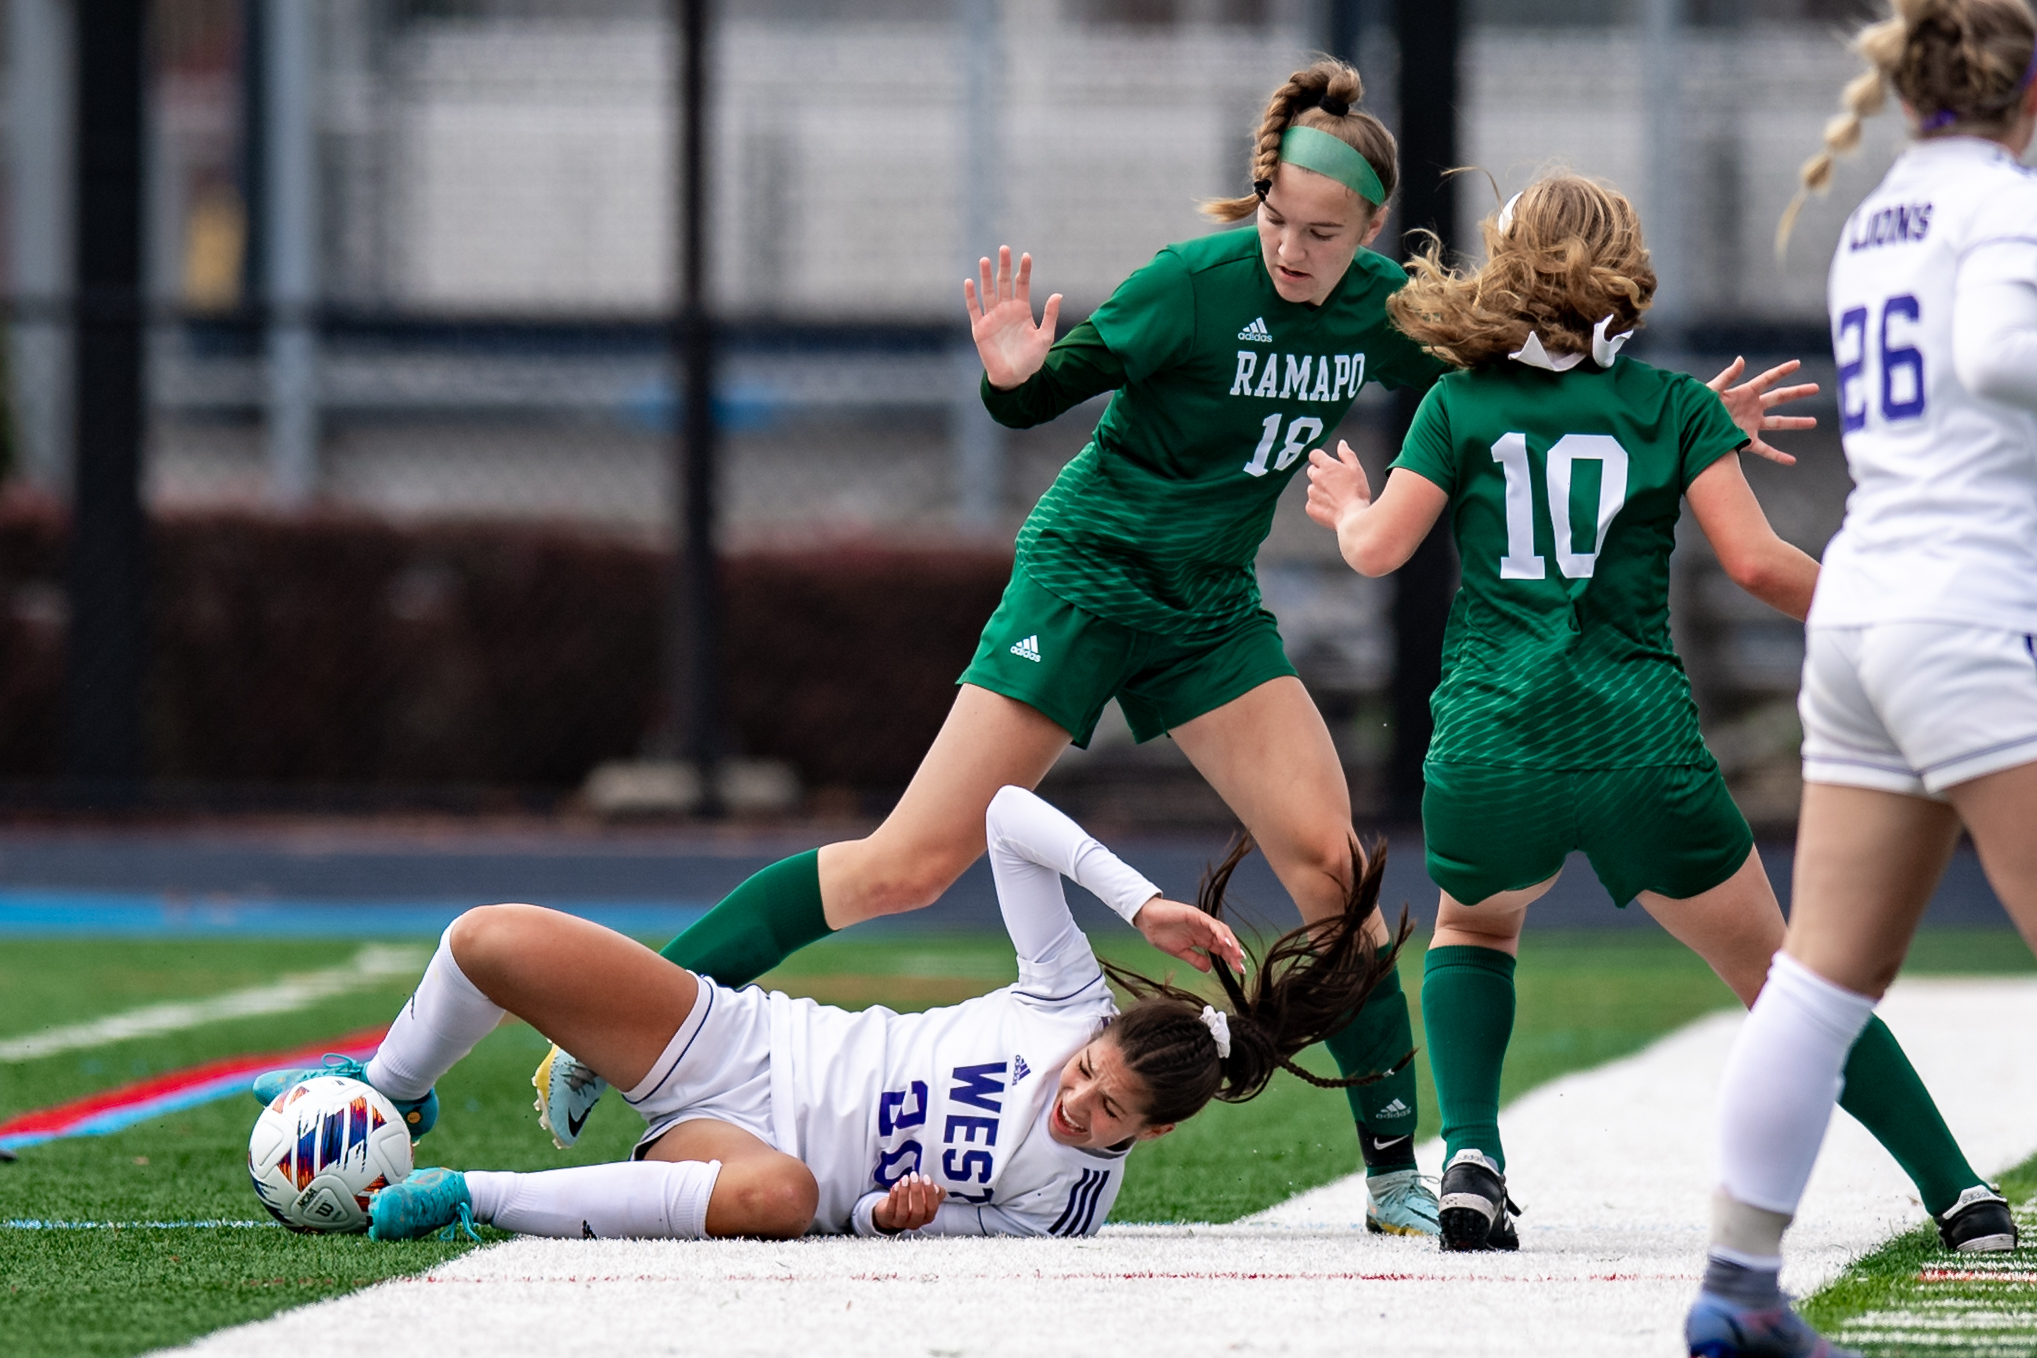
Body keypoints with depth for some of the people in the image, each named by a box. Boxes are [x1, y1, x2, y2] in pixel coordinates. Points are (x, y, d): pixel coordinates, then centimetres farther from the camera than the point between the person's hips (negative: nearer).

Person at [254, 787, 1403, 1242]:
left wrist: (898, 1213, -24)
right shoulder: (1078, 1008, -6)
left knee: (779, 1195, -46)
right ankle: (391, 1100, 19)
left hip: (749, 1150, -3)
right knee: (491, 942, -16)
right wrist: (1140, 899, -14)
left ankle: (472, 1199, -29)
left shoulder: (1068, 1204, -10)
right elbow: (1002, 807, -4)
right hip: (738, 1040, 3)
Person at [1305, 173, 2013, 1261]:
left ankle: (1470, 1159, 8)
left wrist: (1347, 506, 28)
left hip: (1487, 757, 1)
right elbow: (1755, 563, -4)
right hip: (1642, 752, -1)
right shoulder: (1674, 405, 5)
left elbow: (1379, 549, 6)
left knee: (1473, 928, 31)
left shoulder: (1460, 404, 7)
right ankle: (1960, 1195, 4)